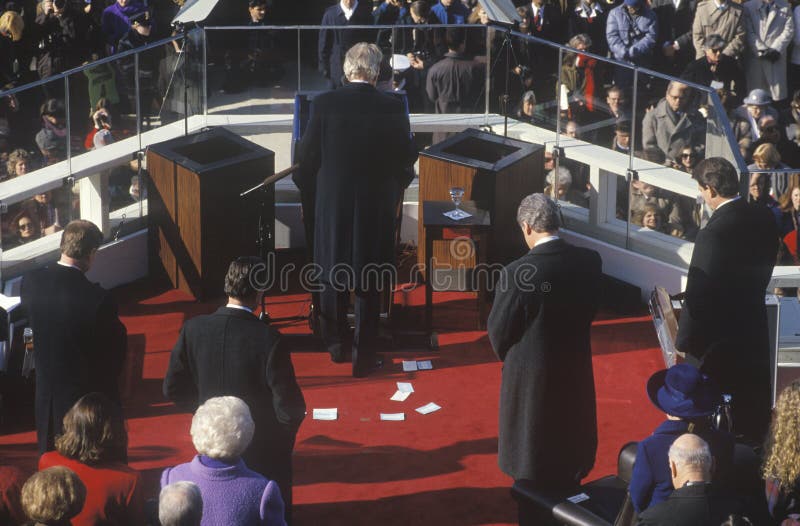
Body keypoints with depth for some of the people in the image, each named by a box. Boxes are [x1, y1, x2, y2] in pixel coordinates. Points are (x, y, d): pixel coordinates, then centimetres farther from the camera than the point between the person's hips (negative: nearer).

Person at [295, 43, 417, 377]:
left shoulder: (323, 104, -10)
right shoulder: (393, 108, -10)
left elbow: (307, 157, -4)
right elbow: (407, 158, -1)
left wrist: (310, 197, 11)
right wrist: (393, 190, 18)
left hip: (332, 203, 0)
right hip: (377, 207, 0)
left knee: (332, 275, 19)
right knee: (368, 285, 9)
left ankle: (336, 343, 29)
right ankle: (363, 356, 15)